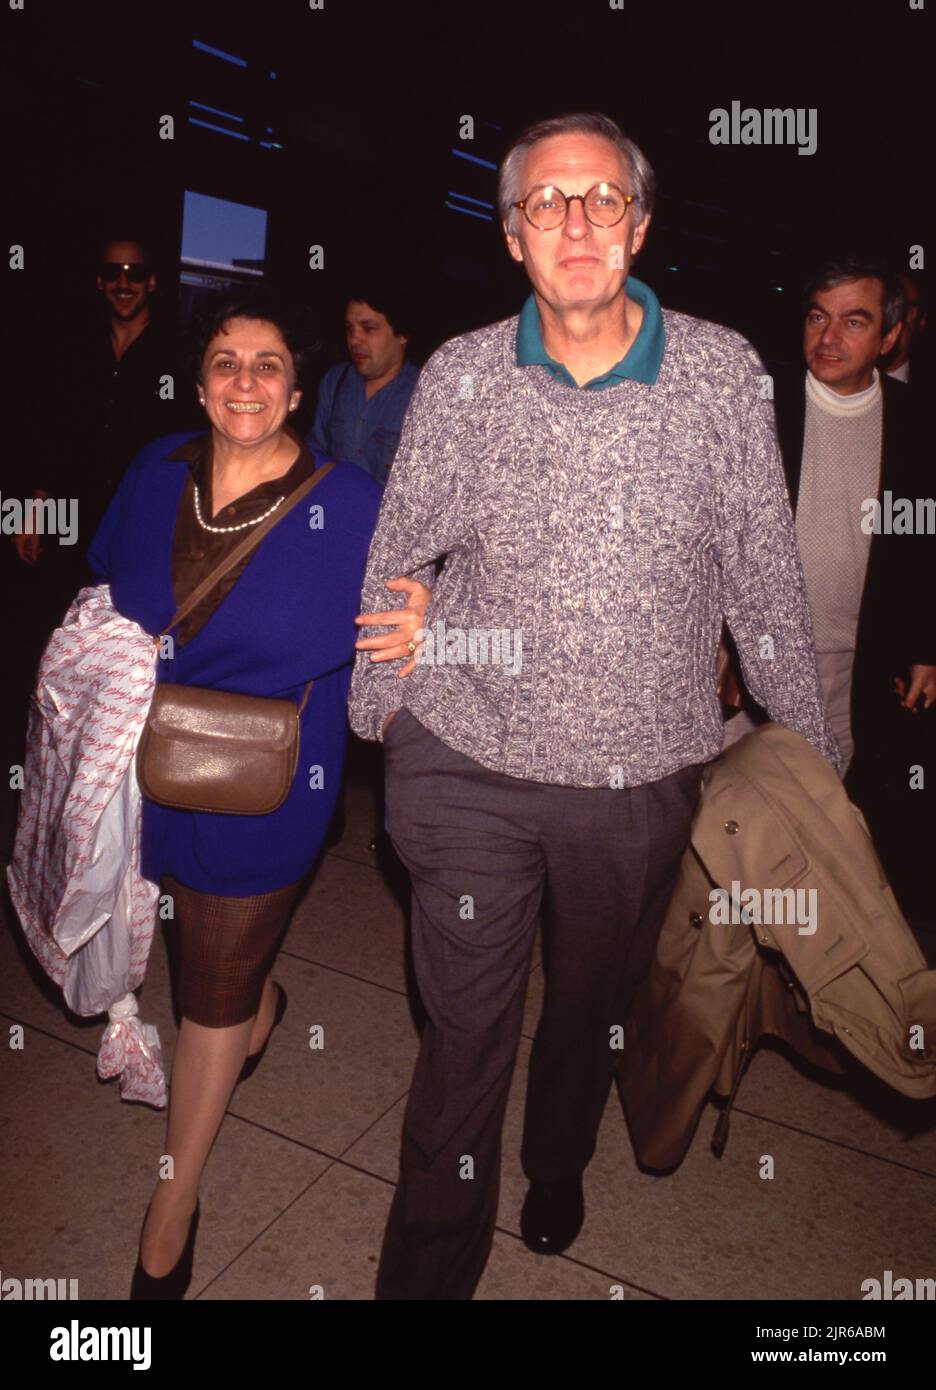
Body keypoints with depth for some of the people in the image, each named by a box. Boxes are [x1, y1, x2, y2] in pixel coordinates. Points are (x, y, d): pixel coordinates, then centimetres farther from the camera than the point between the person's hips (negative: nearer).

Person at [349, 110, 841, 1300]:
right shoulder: (460, 376, -5)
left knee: (594, 1010, 23)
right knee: (464, 1037, 8)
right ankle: (429, 1267, 33)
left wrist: (812, 744, 6)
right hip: (468, 767, -1)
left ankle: (558, 1181, 54)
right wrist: (376, 700, 9)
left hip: (643, 778, 2)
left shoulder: (720, 371, -5)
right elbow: (397, 556, 6)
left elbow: (766, 575, 1)